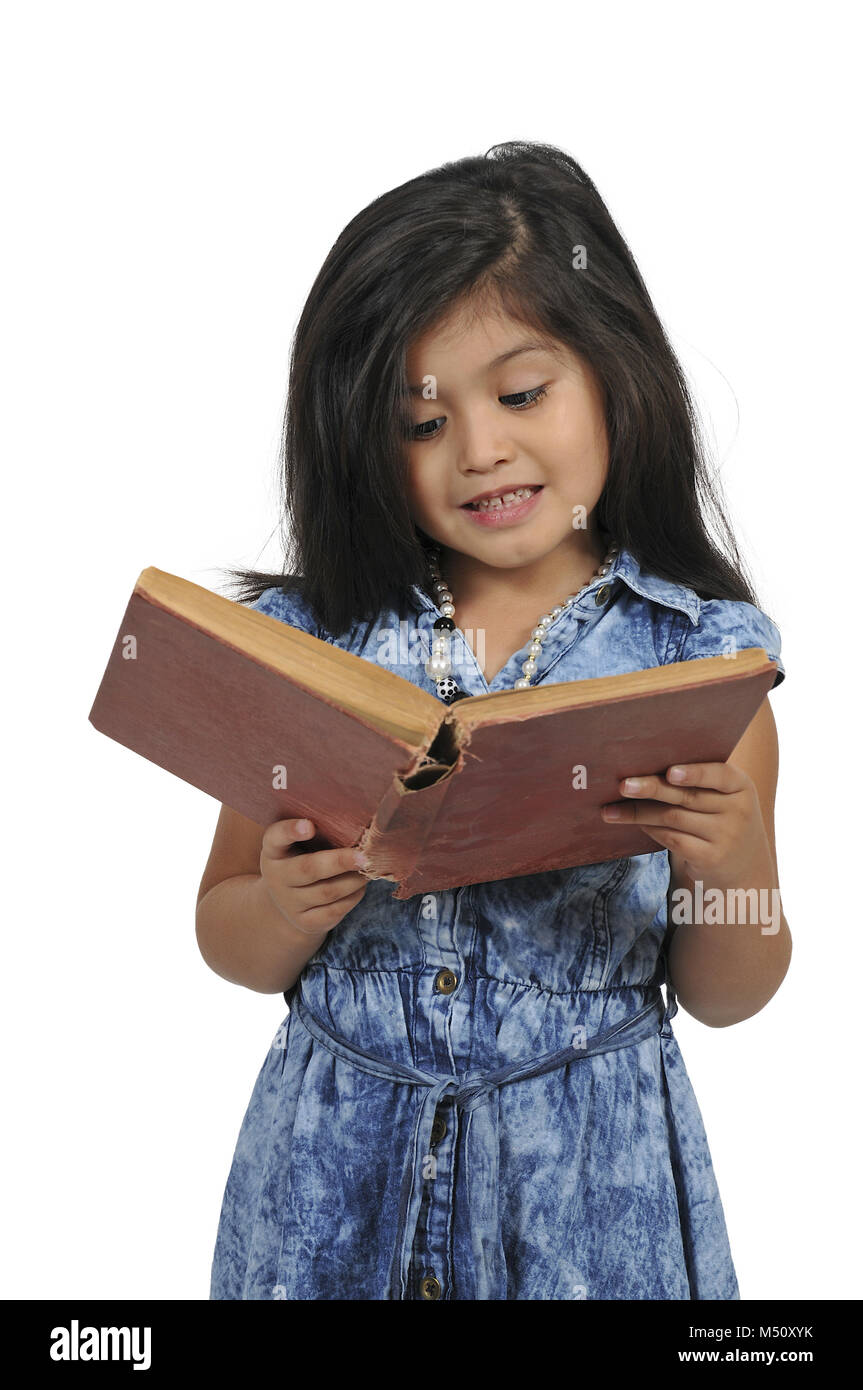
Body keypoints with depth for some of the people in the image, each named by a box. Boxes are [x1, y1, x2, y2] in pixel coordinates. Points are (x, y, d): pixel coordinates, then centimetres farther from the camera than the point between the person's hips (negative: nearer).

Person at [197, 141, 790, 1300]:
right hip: (337, 1165, 2)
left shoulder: (701, 655, -7)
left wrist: (730, 871, -20)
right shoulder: (307, 639, -5)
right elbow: (225, 939, 4)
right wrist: (283, 914, -17)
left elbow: (724, 999, -1)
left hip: (593, 1171, -1)